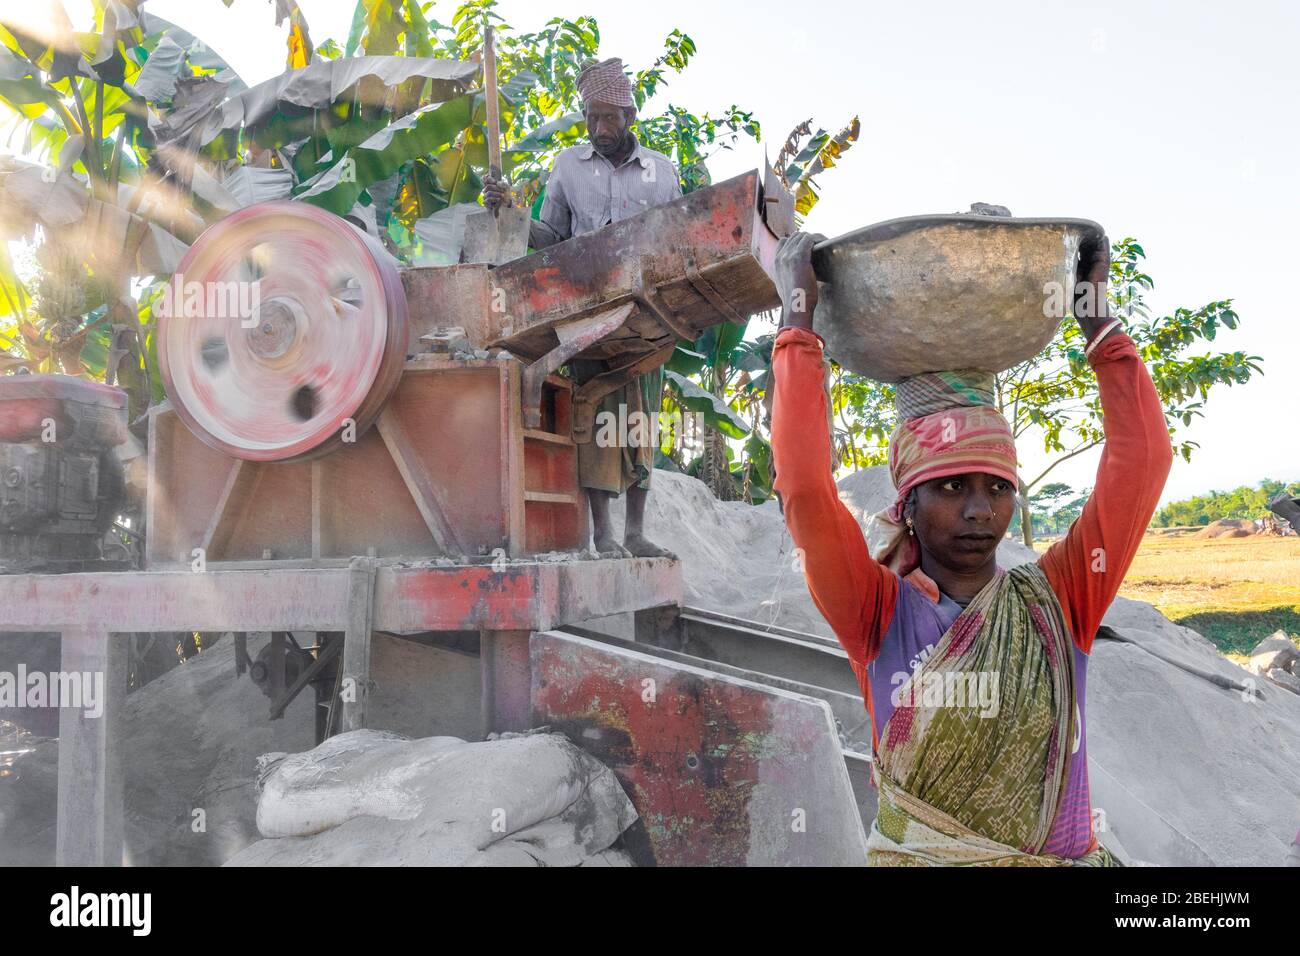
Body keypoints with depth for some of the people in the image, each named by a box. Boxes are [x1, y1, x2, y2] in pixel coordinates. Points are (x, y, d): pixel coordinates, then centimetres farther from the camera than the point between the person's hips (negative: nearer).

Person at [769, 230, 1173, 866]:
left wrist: (1098, 319, 4)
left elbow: (1142, 459, 0)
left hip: (1066, 856, 3)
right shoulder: (879, 614, -2)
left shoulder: (1057, 603, 3)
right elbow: (805, 489, -13)